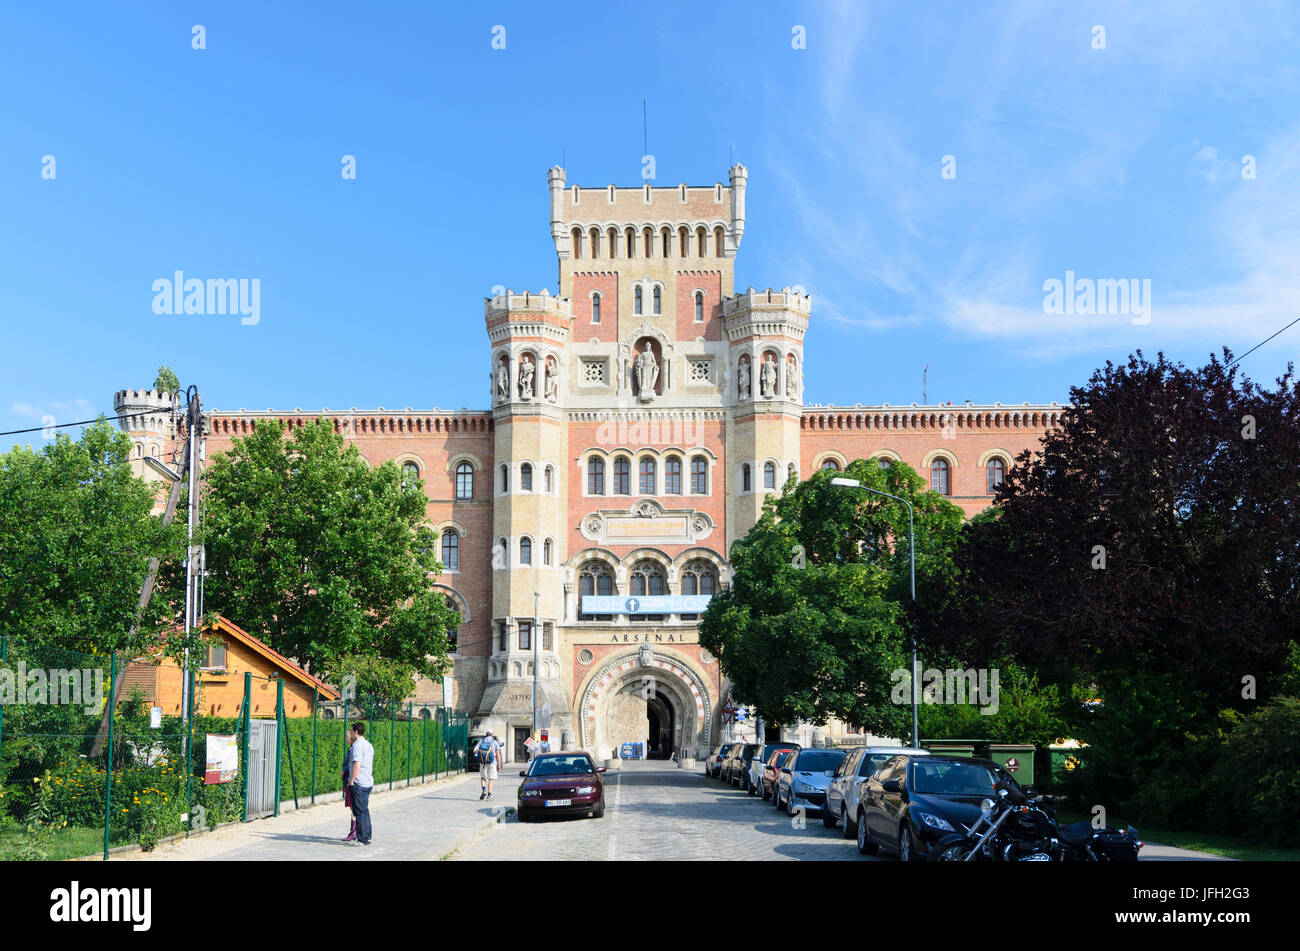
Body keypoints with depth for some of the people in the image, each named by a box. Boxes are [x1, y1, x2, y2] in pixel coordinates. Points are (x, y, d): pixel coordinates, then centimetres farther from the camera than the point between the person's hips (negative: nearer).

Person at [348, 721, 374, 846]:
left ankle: (362, 839, -3)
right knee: (364, 810, 15)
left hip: (358, 784, -9)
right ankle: (367, 837, 20)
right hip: (368, 782, 9)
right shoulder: (369, 745, 16)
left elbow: (357, 765, -23)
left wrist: (351, 780, -15)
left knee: (360, 812, -5)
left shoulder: (357, 745, -15)